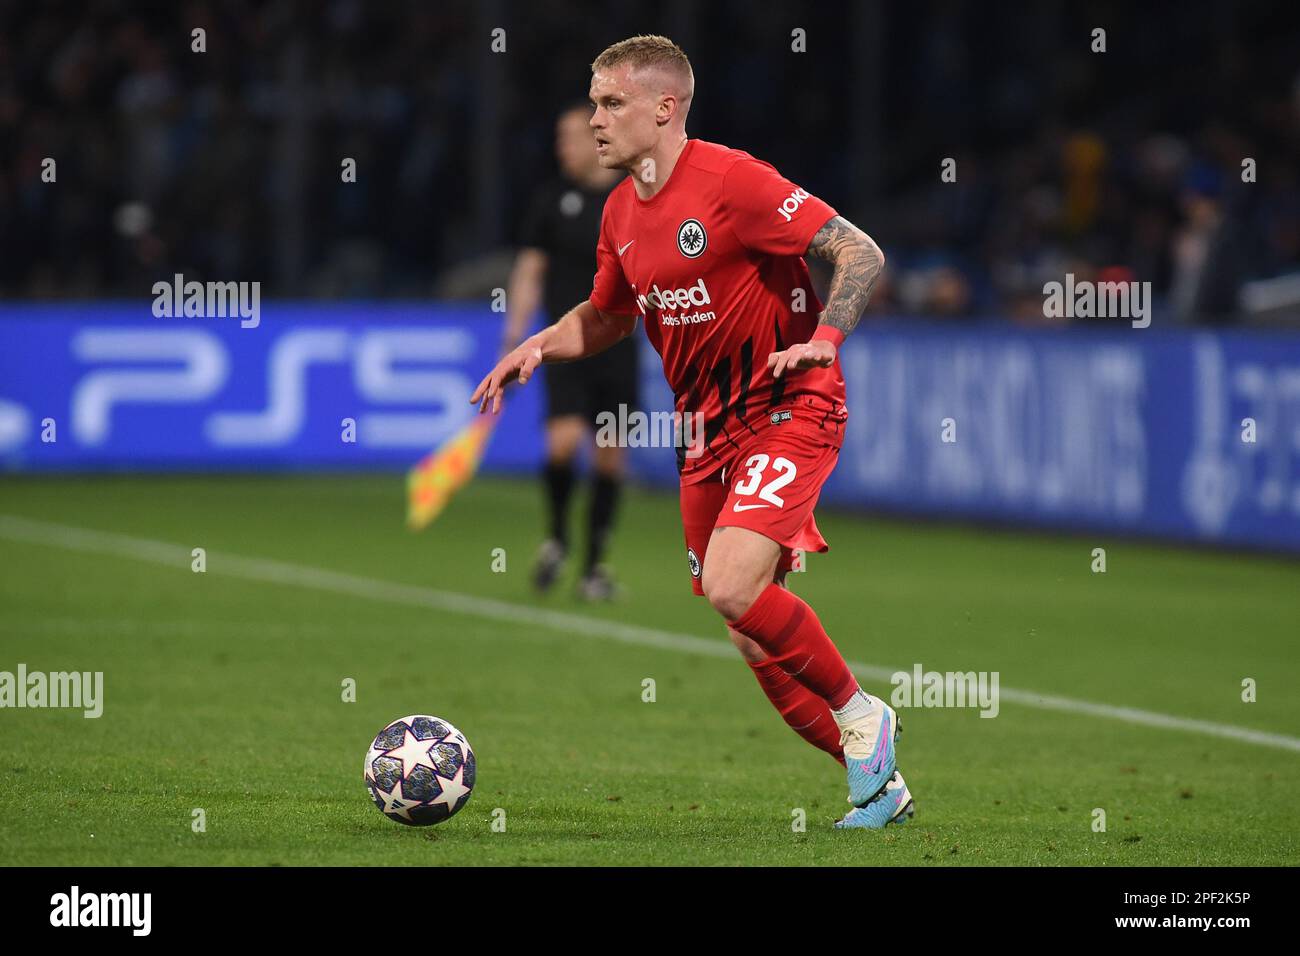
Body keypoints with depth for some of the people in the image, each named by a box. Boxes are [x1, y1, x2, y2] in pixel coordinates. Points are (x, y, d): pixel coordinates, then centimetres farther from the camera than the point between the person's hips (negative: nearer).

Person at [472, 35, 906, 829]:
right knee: (755, 642, 6)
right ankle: (881, 784, 20)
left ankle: (859, 715, -3)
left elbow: (862, 254, -17)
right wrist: (541, 345, 6)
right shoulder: (621, 212, 7)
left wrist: (824, 337, -30)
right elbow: (606, 317, 24)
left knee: (732, 588, -26)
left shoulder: (731, 181, -16)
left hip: (789, 412, -8)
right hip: (709, 429, 8)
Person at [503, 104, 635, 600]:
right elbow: (529, 272, 4)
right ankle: (556, 537, 4)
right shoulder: (553, 199, 1)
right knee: (564, 439, -20)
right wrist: (513, 341, -3)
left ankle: (594, 566, 14)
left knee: (610, 457, 2)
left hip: (617, 345, 2)